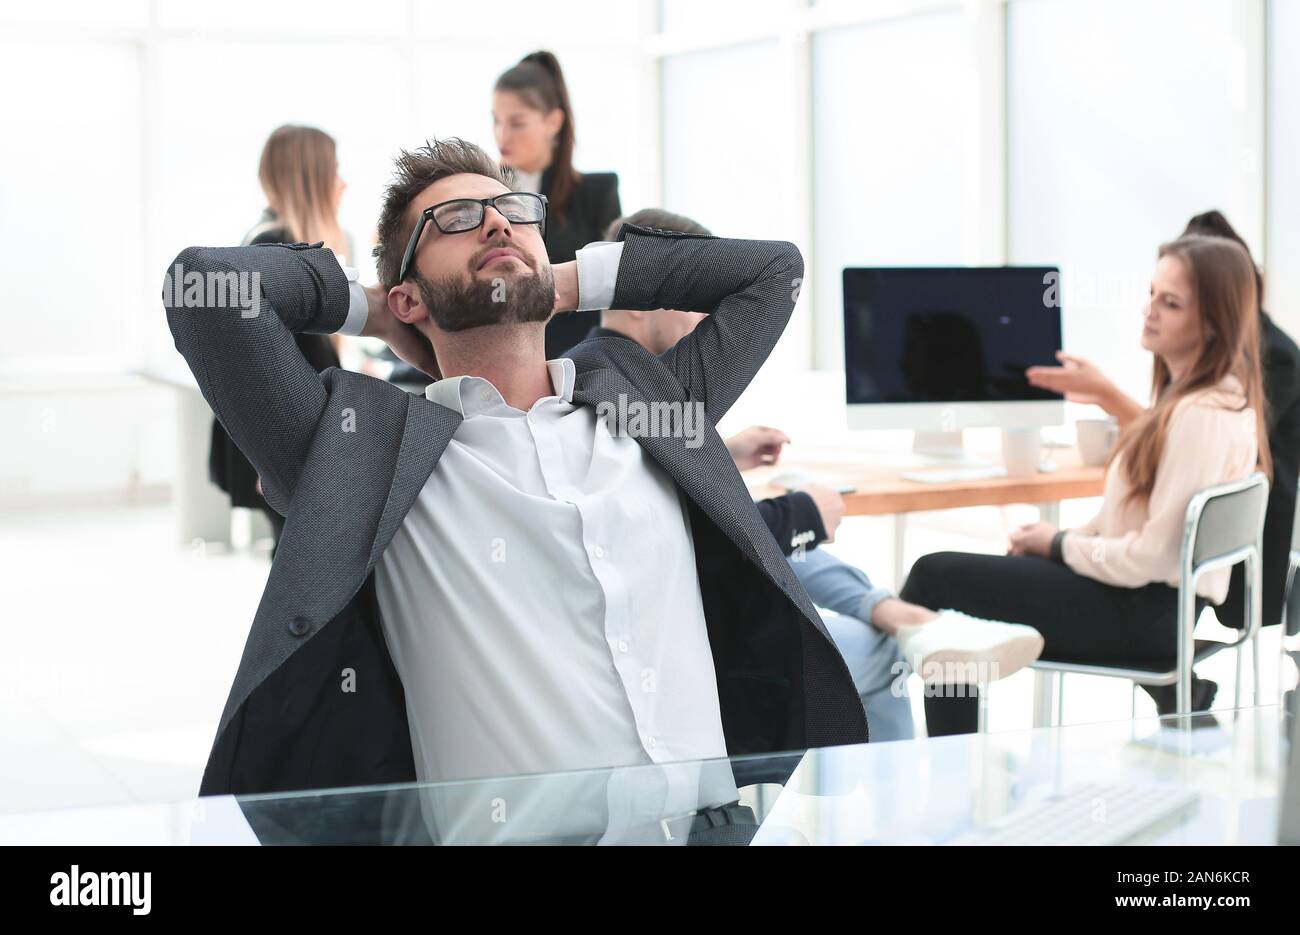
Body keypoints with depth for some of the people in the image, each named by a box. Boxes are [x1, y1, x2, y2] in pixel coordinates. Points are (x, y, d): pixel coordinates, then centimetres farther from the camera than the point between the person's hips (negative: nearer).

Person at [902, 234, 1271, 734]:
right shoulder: (1189, 394, 9)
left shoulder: (1202, 416, -22)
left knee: (935, 574, -5)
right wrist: (1066, 537, 4)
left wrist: (1059, 544, -8)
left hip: (1144, 613, -10)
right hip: (1160, 603, 10)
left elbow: (1153, 557, -23)